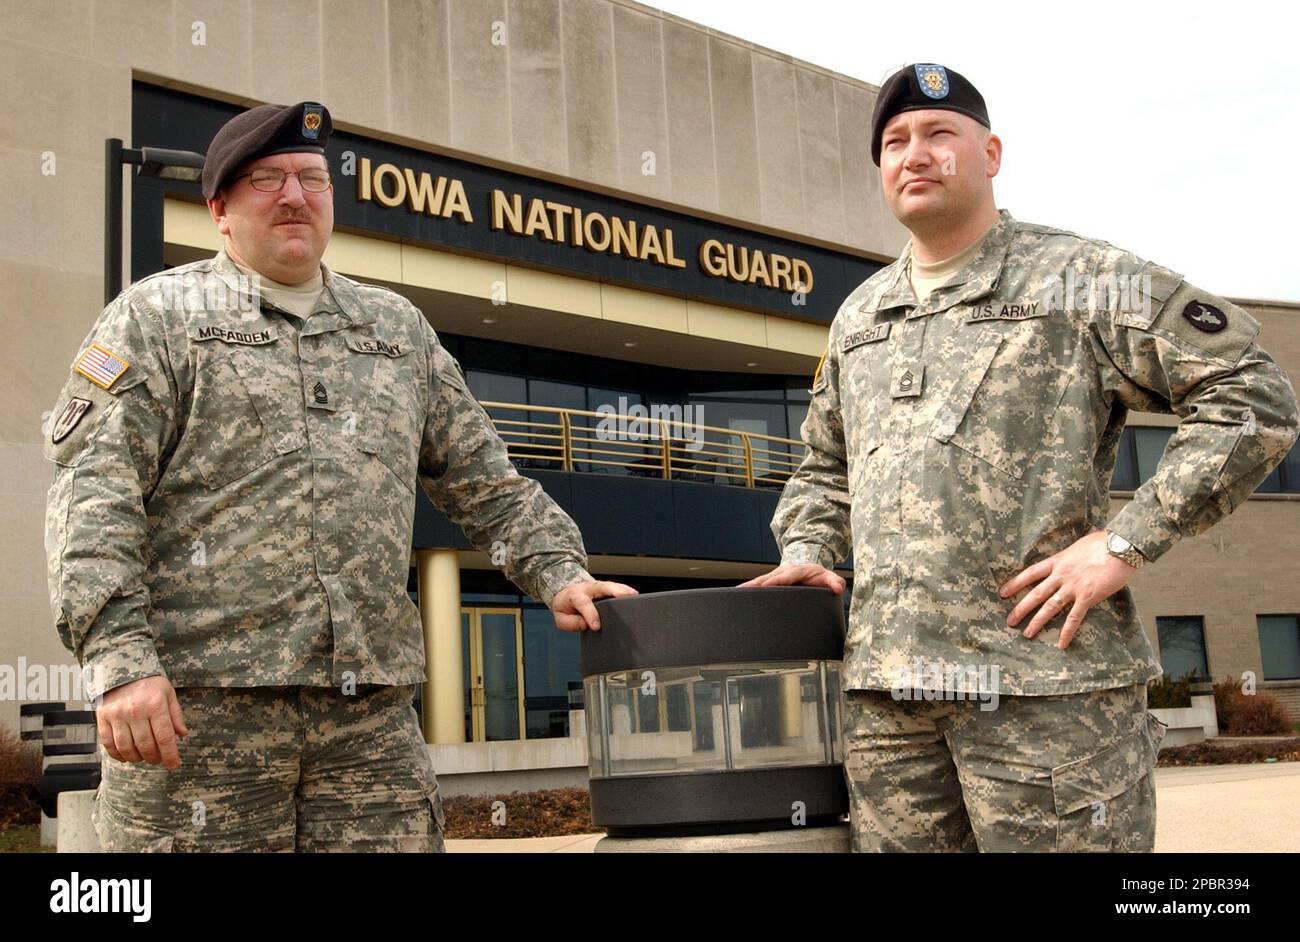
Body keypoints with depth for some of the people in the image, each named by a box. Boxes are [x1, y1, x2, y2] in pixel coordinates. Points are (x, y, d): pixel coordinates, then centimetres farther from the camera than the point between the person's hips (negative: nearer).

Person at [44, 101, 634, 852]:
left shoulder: (399, 328, 21)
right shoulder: (158, 315, 7)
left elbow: (485, 479, 23)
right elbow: (94, 488, -4)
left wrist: (559, 570, 8)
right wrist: (120, 657, -16)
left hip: (373, 713, 4)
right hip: (198, 705, -3)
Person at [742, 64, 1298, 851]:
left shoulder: (1081, 280, 1)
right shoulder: (857, 318, 20)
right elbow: (826, 465, 33)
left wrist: (1126, 542, -11)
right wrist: (806, 551, 13)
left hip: (1046, 678, -5)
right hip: (884, 691, 6)